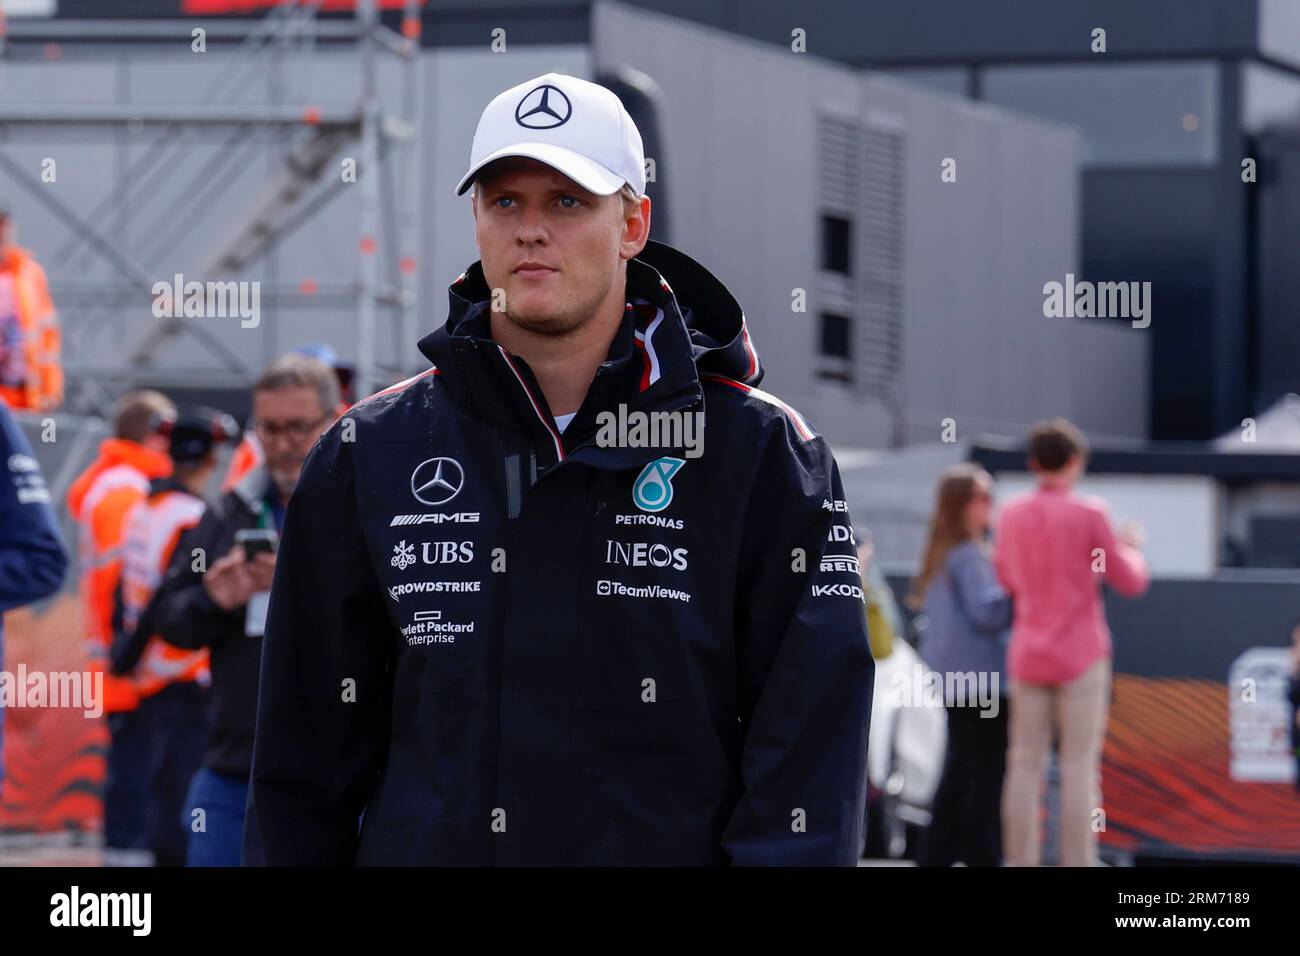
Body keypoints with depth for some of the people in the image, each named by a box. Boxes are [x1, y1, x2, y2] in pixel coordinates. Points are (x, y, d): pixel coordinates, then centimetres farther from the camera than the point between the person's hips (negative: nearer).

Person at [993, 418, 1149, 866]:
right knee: (1079, 767, -4)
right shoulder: (1089, 514, -10)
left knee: (1024, 765, 5)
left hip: (1027, 656, 4)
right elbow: (1130, 582, -4)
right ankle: (1077, 865, -7)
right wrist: (1130, 547, 16)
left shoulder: (1012, 514, 4)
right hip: (1080, 656, -4)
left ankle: (1021, 865, 2)